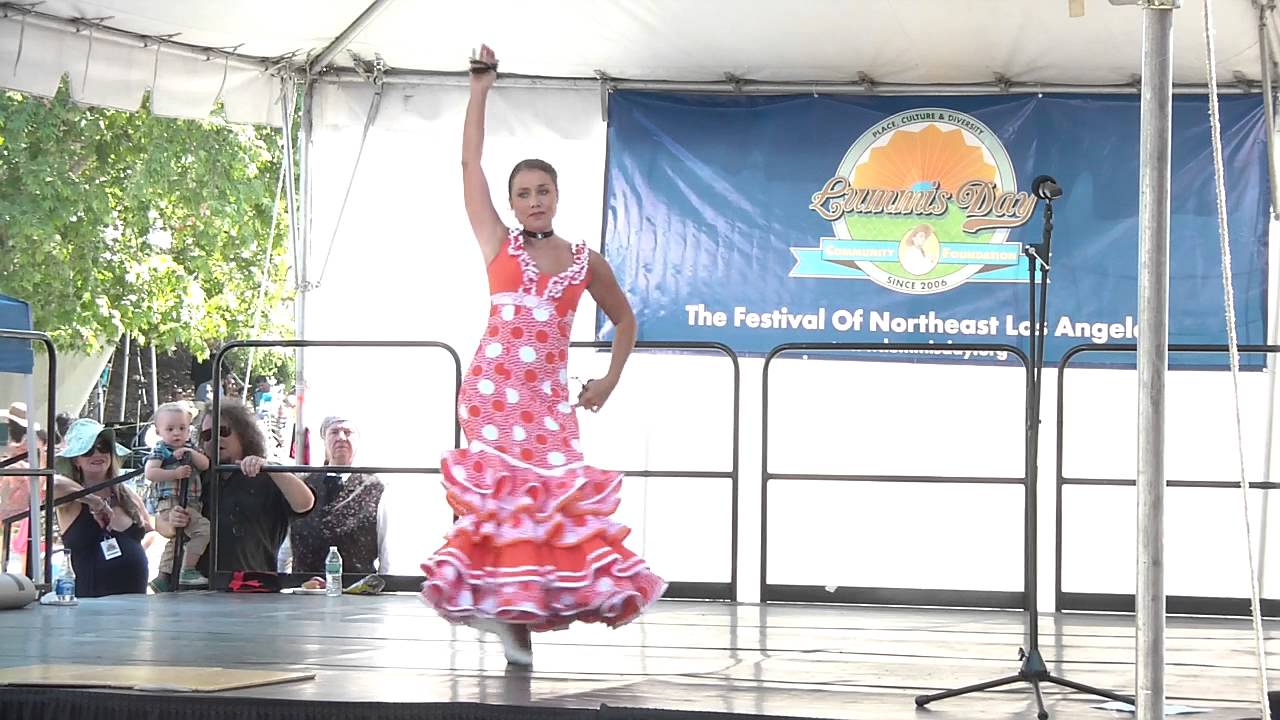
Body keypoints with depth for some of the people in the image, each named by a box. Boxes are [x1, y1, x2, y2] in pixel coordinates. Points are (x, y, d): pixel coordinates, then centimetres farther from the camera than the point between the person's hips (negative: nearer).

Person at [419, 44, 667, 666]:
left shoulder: (586, 262, 12)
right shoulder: (498, 245, 8)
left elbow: (624, 319, 25)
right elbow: (470, 163, 5)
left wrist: (609, 381, 15)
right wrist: (479, 91, 4)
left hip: (548, 396, 1)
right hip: (493, 387, -1)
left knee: (552, 492, -7)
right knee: (498, 489, -6)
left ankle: (531, 608, -3)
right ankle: (503, 606, -3)